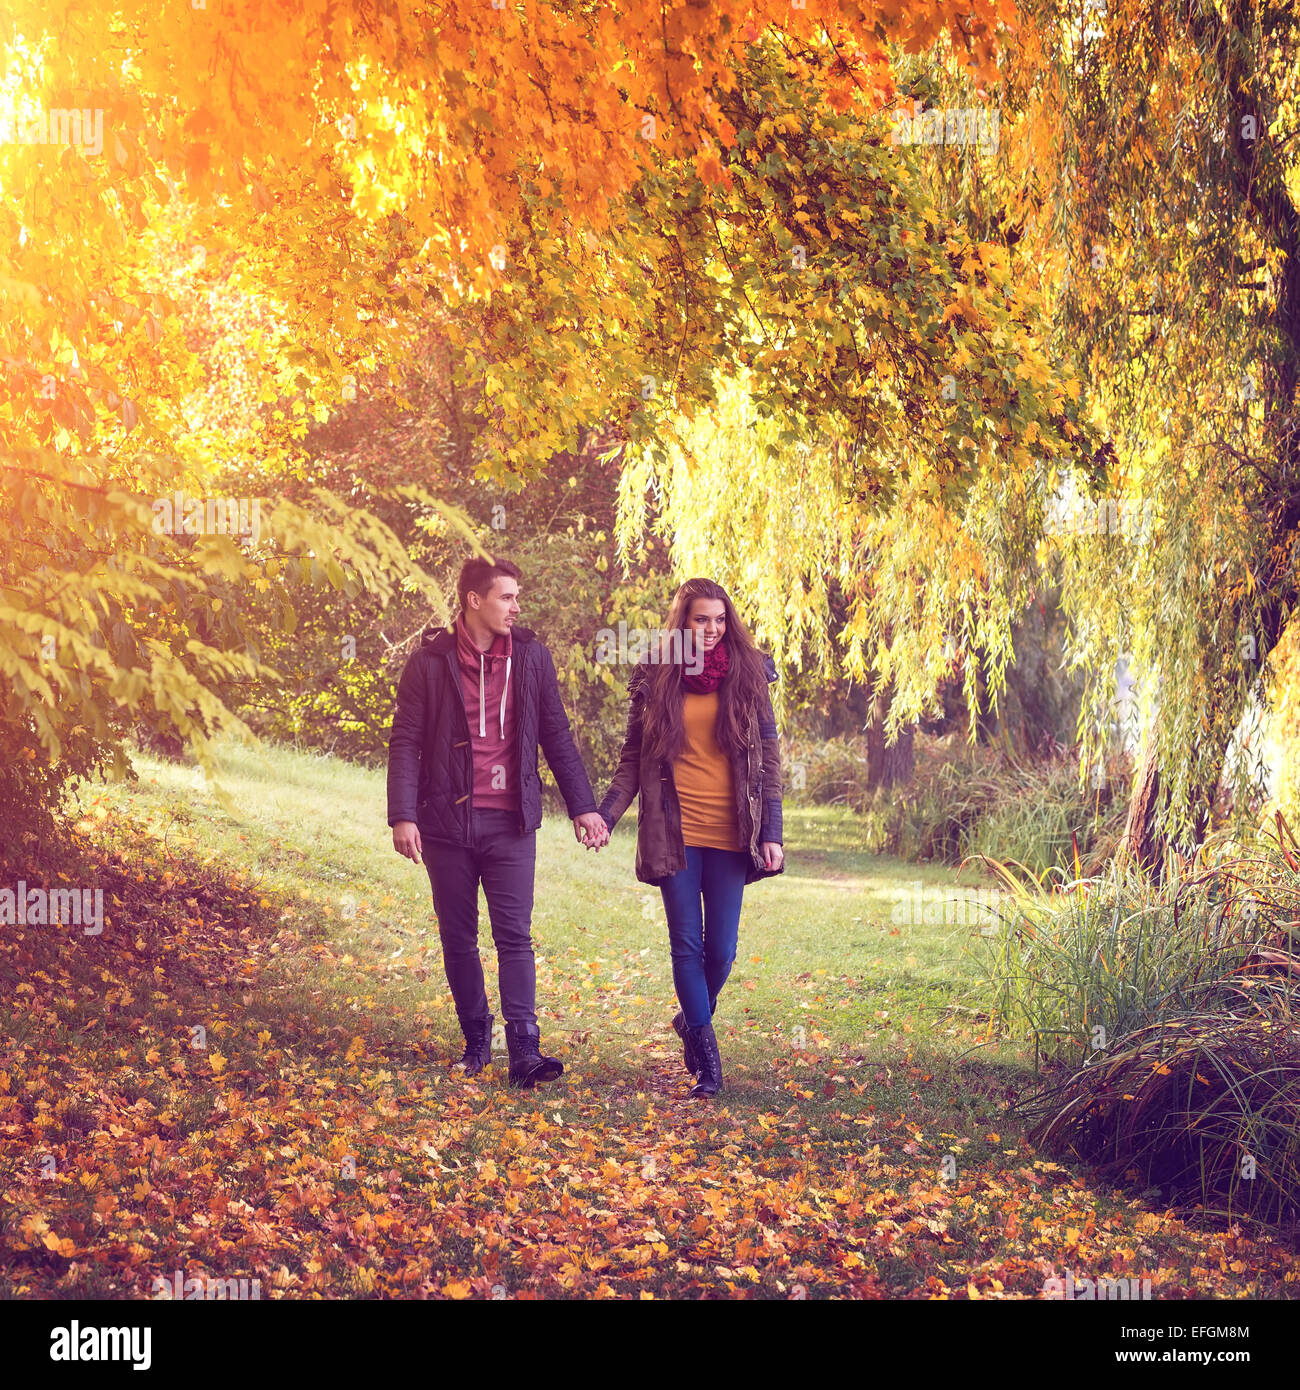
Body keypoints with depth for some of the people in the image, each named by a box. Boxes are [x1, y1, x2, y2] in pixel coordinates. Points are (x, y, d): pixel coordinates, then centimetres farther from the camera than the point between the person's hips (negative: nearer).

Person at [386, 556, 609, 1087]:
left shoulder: (530, 656, 4)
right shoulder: (430, 661, -2)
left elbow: (557, 737, 10)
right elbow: (405, 742, -2)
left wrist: (582, 806, 6)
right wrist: (403, 815, -11)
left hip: (511, 823, 0)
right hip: (447, 822, 0)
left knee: (515, 936, -6)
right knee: (458, 938, 8)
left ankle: (525, 1049, -8)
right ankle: (475, 1040, 22)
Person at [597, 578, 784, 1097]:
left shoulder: (748, 676, 5)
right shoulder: (655, 679, 4)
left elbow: (768, 759, 6)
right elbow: (633, 758, 8)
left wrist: (771, 834, 0)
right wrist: (605, 814, -6)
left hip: (730, 835, 1)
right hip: (674, 834, -1)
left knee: (721, 951, 3)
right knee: (687, 946, -2)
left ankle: (691, 1022, 31)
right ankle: (707, 1060, 6)